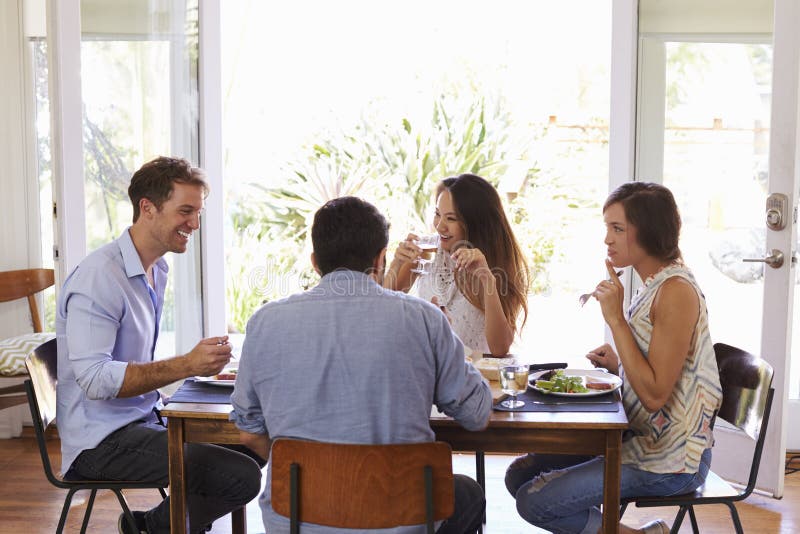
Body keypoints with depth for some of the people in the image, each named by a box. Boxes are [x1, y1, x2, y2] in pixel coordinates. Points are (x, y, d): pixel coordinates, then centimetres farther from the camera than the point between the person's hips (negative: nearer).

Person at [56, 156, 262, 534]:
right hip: (101, 442, -9)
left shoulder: (157, 270, 13)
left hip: (143, 419, 10)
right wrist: (187, 365, -28)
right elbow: (94, 379, -25)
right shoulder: (100, 276, -16)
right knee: (242, 476, -21)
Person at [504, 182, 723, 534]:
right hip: (640, 439, 9)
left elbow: (655, 394, -23)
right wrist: (616, 365, 1)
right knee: (521, 474, 6)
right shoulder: (654, 286, 10)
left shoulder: (677, 291, -19)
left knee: (535, 501, -14)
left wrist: (616, 319, -23)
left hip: (668, 463, -9)